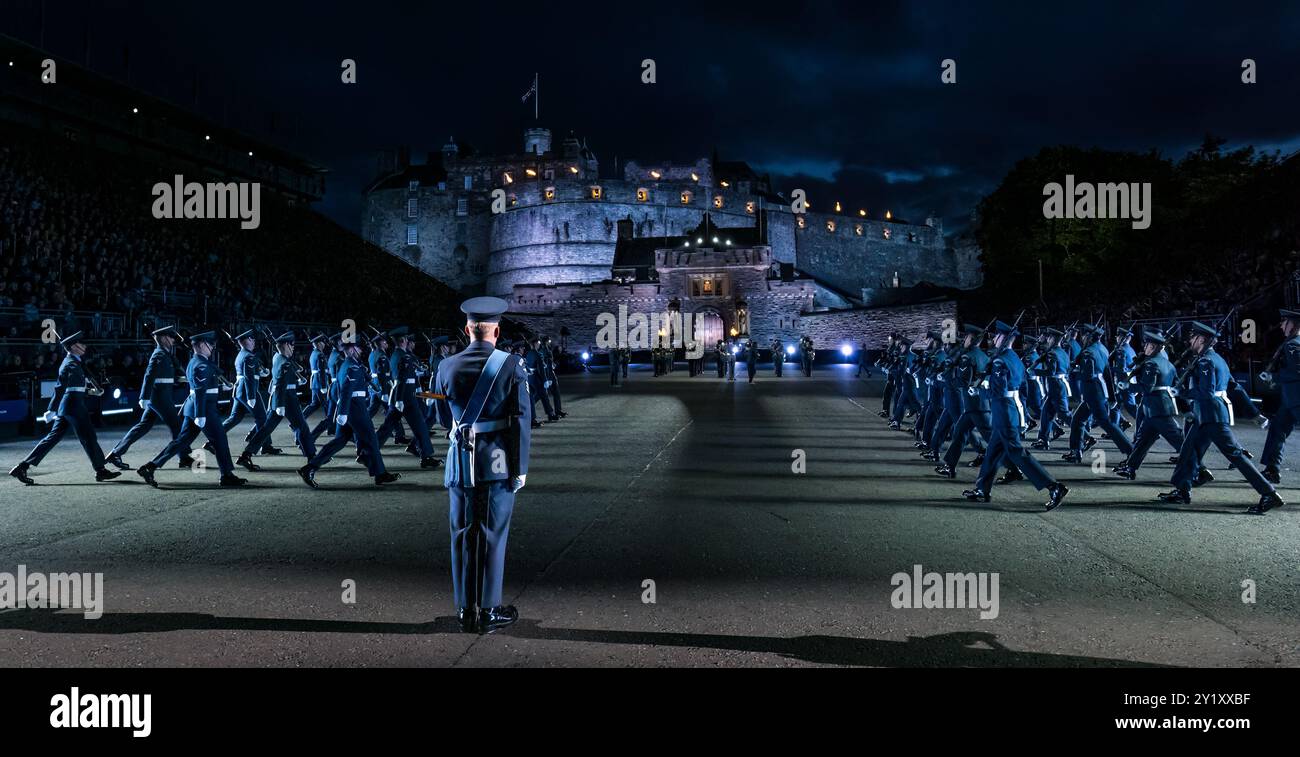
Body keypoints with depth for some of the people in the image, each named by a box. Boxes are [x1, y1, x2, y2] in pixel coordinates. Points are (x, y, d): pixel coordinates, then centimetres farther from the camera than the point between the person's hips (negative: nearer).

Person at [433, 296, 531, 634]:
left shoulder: (447, 367, 0)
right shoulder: (511, 366, -8)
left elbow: (443, 418, 11)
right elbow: (521, 419, -10)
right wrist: (520, 468, -5)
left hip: (460, 462, 3)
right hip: (498, 463, -2)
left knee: (462, 535, 11)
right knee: (492, 536, 6)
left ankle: (466, 610, 18)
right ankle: (489, 611, 13)